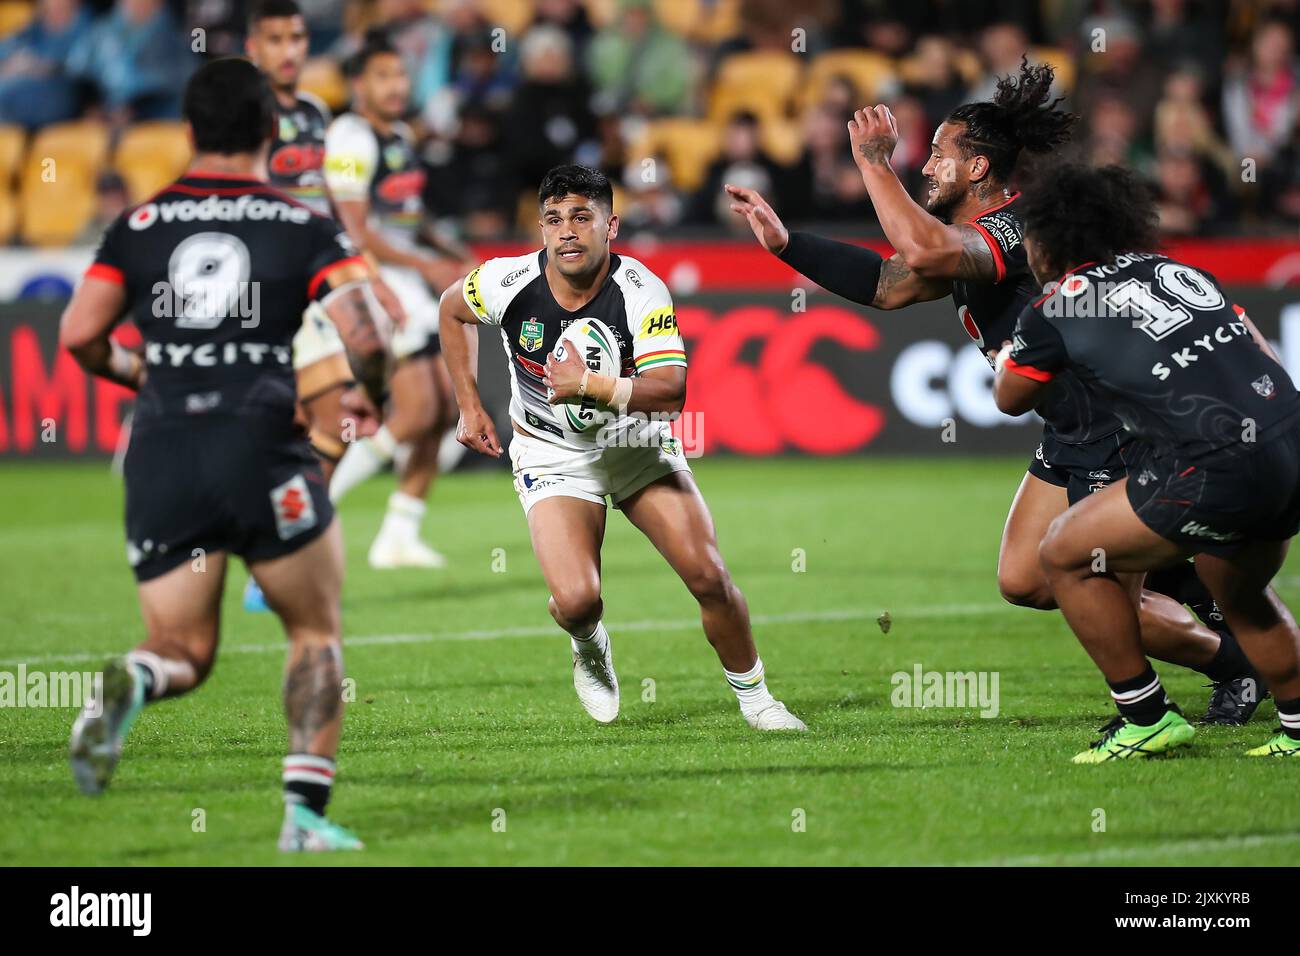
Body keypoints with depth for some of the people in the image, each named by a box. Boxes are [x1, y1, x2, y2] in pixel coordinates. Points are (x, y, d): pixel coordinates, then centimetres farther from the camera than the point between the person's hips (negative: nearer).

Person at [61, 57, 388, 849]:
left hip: (160, 455, 2)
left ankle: (131, 682, -24)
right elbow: (363, 339, -9)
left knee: (186, 650, 12)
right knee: (317, 633, 14)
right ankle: (306, 809, -1)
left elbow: (80, 336, 1)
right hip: (264, 448, -2)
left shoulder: (139, 226, 9)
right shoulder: (308, 228, 3)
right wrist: (369, 397, 13)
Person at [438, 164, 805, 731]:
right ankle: (589, 649, 19)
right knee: (576, 600, -21)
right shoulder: (509, 282, -19)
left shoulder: (641, 292, -24)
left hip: (637, 444, 0)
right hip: (552, 456, 0)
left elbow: (670, 390, -34)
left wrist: (589, 386, -45)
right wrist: (469, 406, 3)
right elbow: (453, 310, 5)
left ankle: (754, 698, 15)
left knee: (709, 577, -10)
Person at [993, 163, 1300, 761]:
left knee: (1065, 555, 10)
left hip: (1220, 472, -7)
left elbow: (1010, 398, 24)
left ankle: (1146, 717, 15)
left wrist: (1004, 357, 45)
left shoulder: (1055, 311, 5)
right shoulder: (1181, 273, 20)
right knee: (1239, 593, 31)